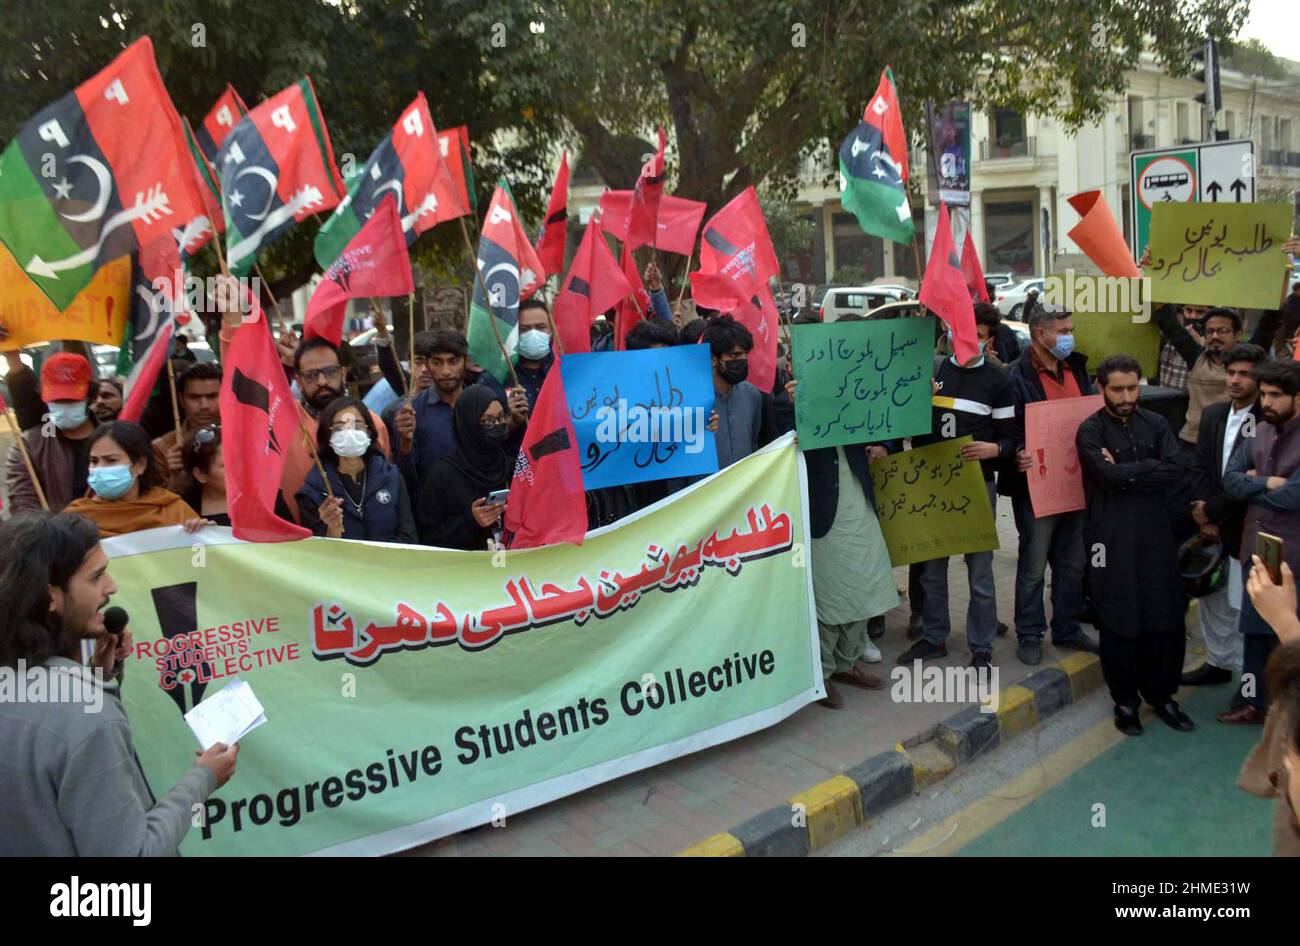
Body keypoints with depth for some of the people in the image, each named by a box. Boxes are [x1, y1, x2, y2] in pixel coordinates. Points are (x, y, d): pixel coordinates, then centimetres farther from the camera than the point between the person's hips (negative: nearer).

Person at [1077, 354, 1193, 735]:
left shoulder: (1156, 424, 9)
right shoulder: (1091, 430, -2)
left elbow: (1177, 471, -5)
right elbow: (1109, 474, -18)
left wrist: (1126, 472, -10)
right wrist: (1150, 470, -7)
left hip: (1158, 534, 3)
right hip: (1112, 539, -3)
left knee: (1167, 619, 7)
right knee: (1119, 622, 4)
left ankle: (1161, 694, 26)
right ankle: (1125, 700, 20)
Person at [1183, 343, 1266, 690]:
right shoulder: (1212, 415, 8)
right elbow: (1201, 470, 7)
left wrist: (1212, 511, -11)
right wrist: (1205, 517, -3)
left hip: (1245, 530, -7)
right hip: (1212, 525, 7)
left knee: (1244, 605, -2)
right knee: (1213, 599, 17)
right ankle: (1217, 662, 33)